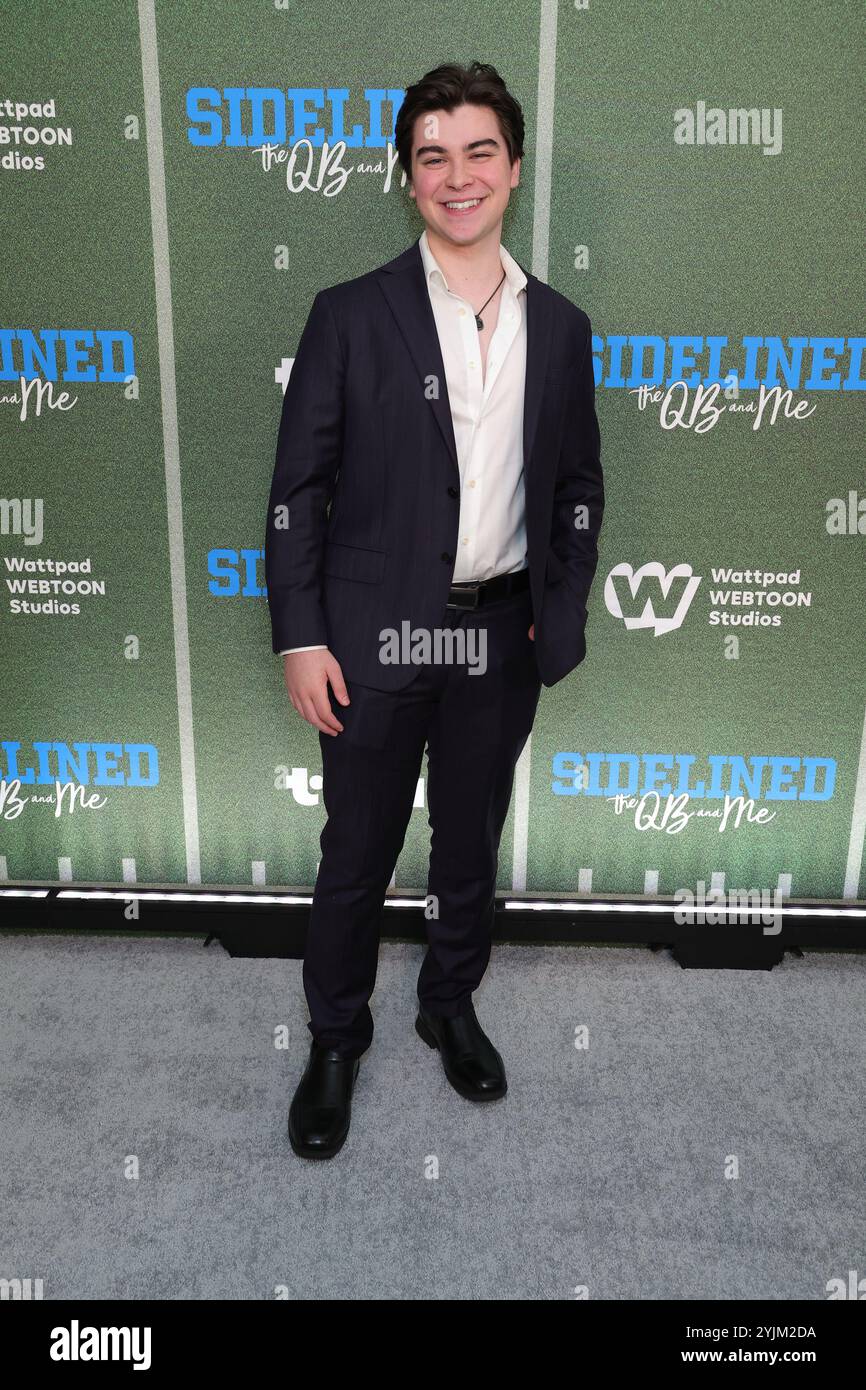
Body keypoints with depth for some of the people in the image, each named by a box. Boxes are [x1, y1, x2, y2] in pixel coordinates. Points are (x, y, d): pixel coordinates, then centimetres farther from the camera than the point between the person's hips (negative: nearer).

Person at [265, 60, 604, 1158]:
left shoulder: (559, 327, 6)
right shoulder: (351, 316, -4)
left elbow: (578, 482, 12)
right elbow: (298, 488, -5)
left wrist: (561, 615, 2)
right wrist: (300, 636, -10)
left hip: (499, 636, 3)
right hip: (374, 635, -2)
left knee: (471, 845, 18)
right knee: (356, 856, 10)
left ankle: (450, 1005, 42)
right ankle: (335, 1039, 33)